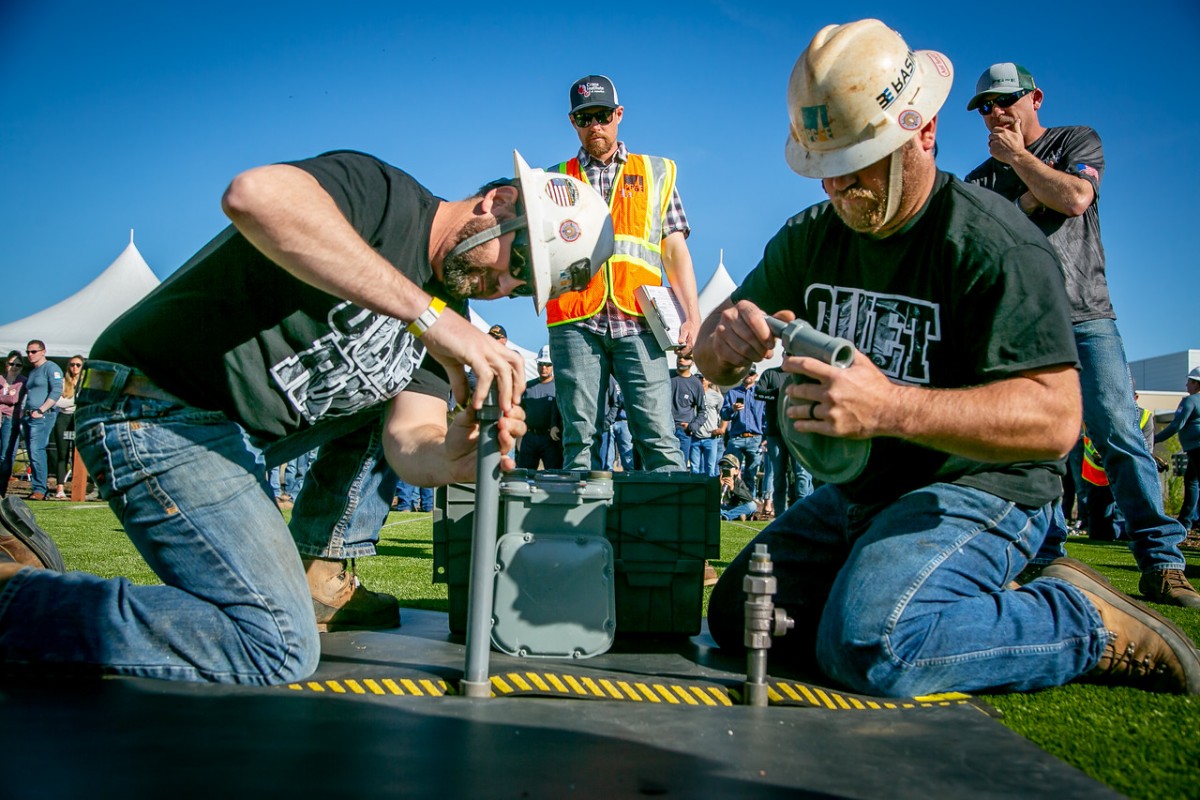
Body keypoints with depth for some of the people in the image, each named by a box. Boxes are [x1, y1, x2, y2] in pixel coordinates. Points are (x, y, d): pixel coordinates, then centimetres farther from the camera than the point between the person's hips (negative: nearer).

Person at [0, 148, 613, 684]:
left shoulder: (447, 320, 8)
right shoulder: (384, 194, -15)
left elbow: (408, 442, -3)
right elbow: (253, 195, -38)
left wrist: (450, 457, -27)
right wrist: (429, 316, -39)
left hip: (248, 430, 9)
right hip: (159, 416, -9)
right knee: (279, 648, -14)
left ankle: (320, 579, 14)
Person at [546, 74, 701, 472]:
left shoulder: (657, 172, 20)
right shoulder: (556, 179, 20)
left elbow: (675, 249, 15)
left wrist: (692, 315, 2)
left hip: (638, 320, 0)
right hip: (575, 320, 1)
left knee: (658, 434, -9)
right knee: (578, 435, -3)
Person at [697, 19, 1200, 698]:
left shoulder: (994, 244, -16)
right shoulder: (809, 239, 4)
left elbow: (1055, 418, -27)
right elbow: (715, 364, 3)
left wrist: (891, 408, -42)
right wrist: (726, 338, -24)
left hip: (977, 489, -7)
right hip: (852, 493, 8)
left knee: (869, 647, -30)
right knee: (736, 617, 3)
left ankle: (1081, 621, -4)